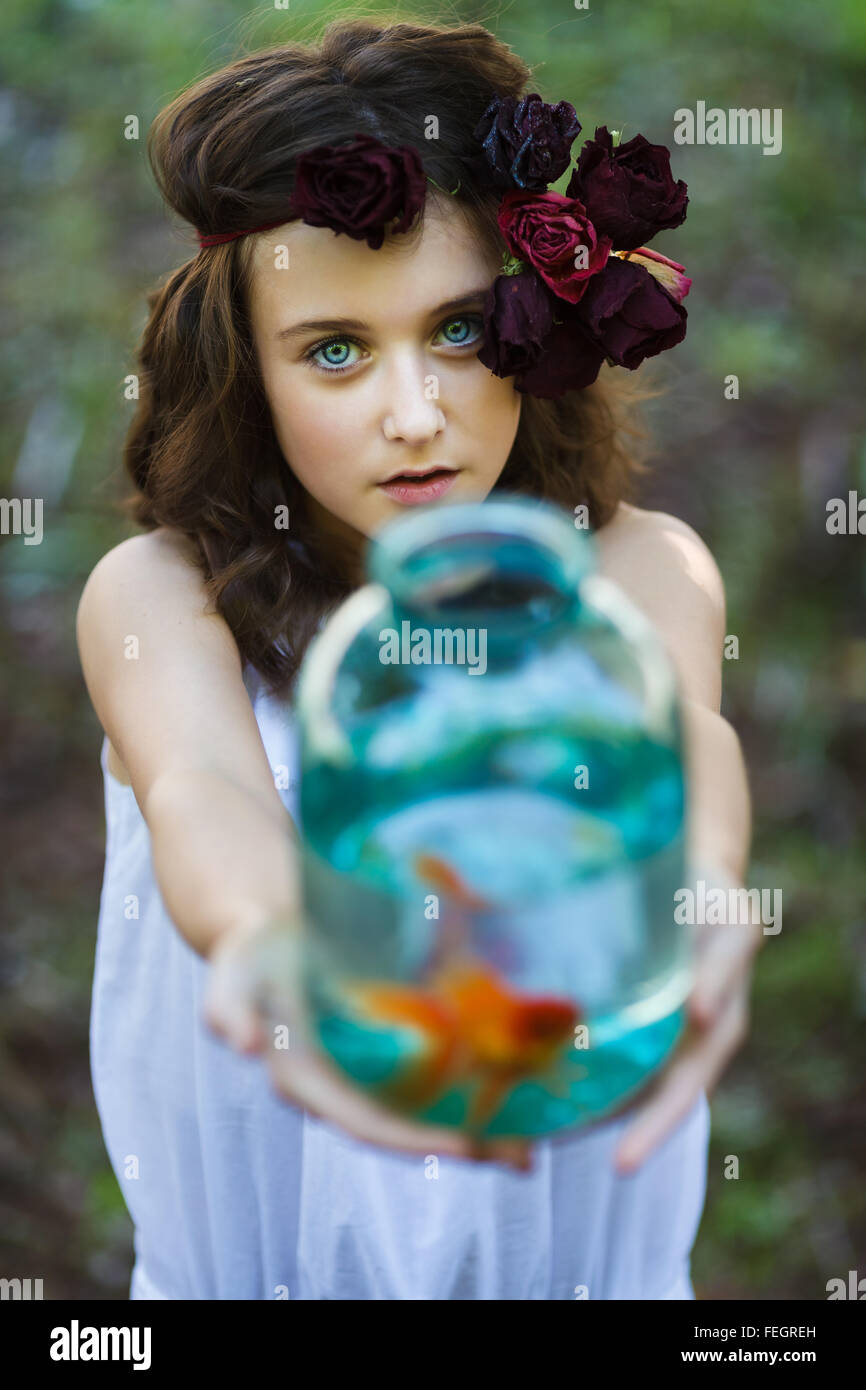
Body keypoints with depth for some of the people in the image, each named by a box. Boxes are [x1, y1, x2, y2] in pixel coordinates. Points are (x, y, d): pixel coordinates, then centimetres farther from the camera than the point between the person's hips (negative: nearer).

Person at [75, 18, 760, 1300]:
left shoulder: (638, 568, -4)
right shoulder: (158, 596, -6)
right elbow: (199, 788, -25)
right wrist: (265, 938, -47)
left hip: (588, 1253, 1)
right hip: (247, 1259, 0)